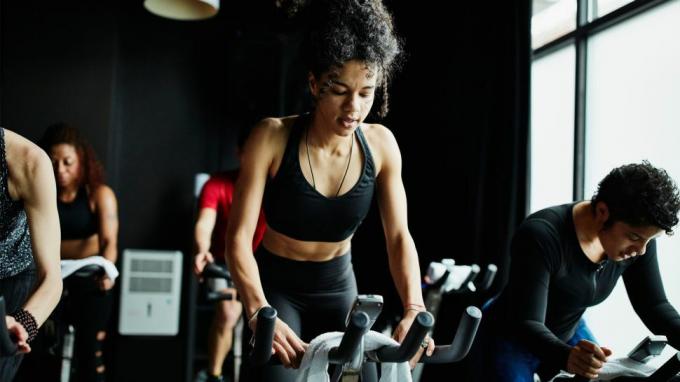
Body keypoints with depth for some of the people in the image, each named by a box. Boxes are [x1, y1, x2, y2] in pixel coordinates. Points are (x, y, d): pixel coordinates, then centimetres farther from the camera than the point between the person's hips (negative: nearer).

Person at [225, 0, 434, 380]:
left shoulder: (380, 144, -12)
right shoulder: (273, 137, -21)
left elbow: (399, 237, -12)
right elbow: (239, 238, -24)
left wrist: (414, 307, -30)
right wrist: (260, 313, -40)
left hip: (338, 287, 3)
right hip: (276, 285, -3)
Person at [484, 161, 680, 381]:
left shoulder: (638, 238, -14)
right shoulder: (541, 237, -34)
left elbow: (654, 305, -6)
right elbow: (526, 323, -36)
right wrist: (566, 356, -56)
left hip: (570, 334, 6)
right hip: (511, 337, -6)